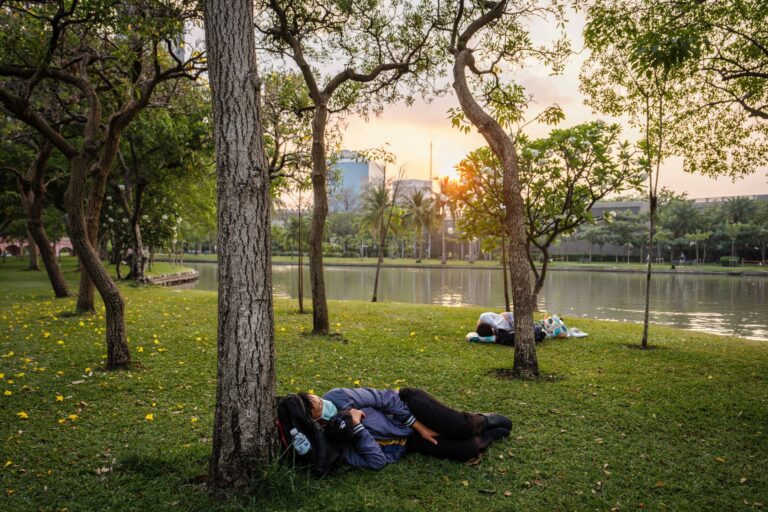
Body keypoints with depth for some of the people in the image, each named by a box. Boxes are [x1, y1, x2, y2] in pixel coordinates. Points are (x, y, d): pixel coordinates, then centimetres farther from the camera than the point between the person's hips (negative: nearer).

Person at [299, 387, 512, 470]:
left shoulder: (336, 397, -14)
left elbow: (384, 397, -10)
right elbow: (378, 461, -24)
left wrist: (419, 426, -11)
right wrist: (355, 426, -32)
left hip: (404, 408, 3)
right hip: (404, 443, -3)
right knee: (465, 450, -18)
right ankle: (493, 433, 19)